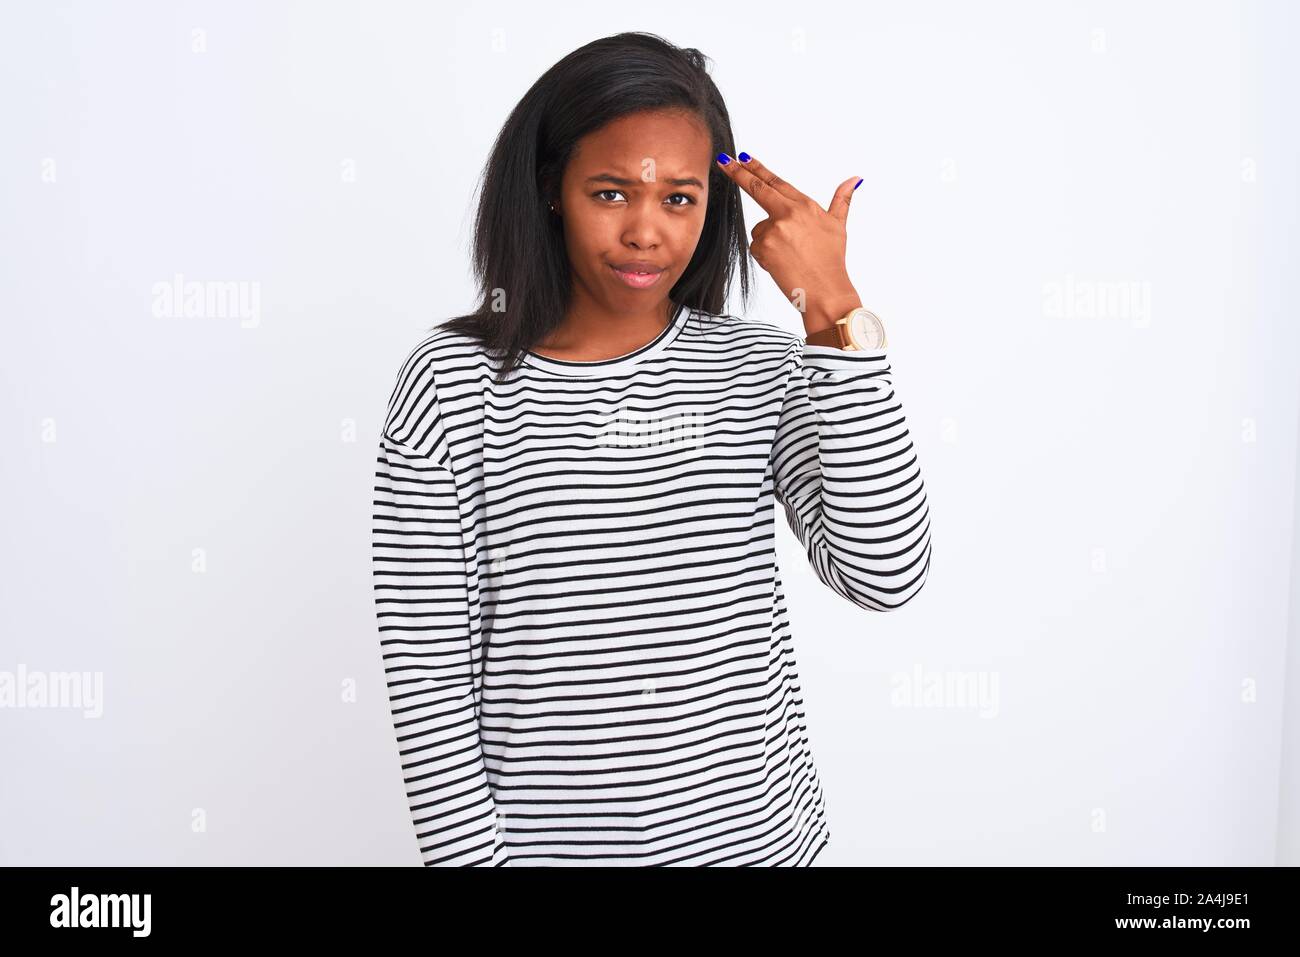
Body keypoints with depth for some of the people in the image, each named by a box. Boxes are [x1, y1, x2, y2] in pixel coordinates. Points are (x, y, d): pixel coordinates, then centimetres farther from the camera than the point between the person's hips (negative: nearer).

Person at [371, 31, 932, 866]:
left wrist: (837, 313, -19)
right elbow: (427, 671, -8)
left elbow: (886, 575, -17)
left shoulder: (762, 369, -4)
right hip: (545, 841, -2)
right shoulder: (452, 383, -10)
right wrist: (472, 854, -8)